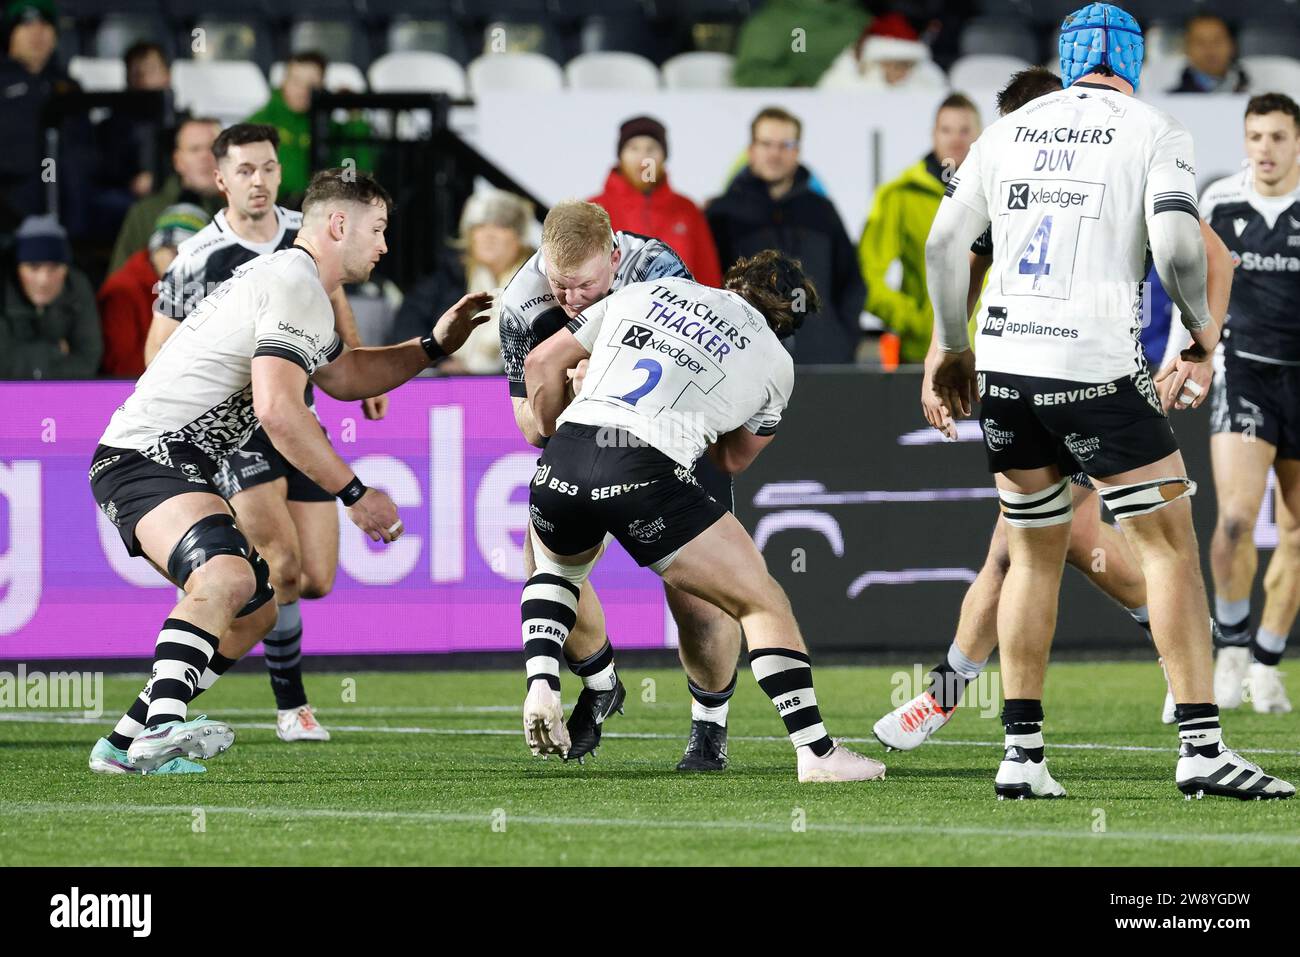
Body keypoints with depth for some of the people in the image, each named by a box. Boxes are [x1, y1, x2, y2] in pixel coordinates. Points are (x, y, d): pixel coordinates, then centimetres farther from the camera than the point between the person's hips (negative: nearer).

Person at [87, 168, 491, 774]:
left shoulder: (286, 279, 22)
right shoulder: (296, 287, -13)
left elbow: (344, 376, 39)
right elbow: (277, 409, -24)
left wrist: (434, 345, 33)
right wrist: (355, 494, -20)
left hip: (179, 466, 11)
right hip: (148, 456, -11)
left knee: (255, 611, 19)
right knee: (226, 578, -36)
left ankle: (126, 744, 17)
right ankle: (162, 728, -52)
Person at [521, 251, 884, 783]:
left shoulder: (643, 293, 23)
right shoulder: (774, 362, 17)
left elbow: (542, 364, 23)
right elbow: (734, 460, 29)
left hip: (565, 456, 4)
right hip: (645, 475, -4)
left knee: (554, 569, 37)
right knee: (764, 604, 9)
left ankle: (541, 687, 14)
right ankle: (816, 750, 1)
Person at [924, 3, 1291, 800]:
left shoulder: (1009, 132, 13)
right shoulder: (1155, 134, 0)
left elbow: (945, 242, 11)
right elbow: (1177, 249, -13)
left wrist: (953, 347, 23)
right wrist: (1202, 329, 4)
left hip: (1005, 363, 5)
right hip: (1096, 367, -5)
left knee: (1036, 555, 15)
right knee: (1170, 544, 2)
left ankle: (1022, 753, 11)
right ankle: (1201, 748, -5)